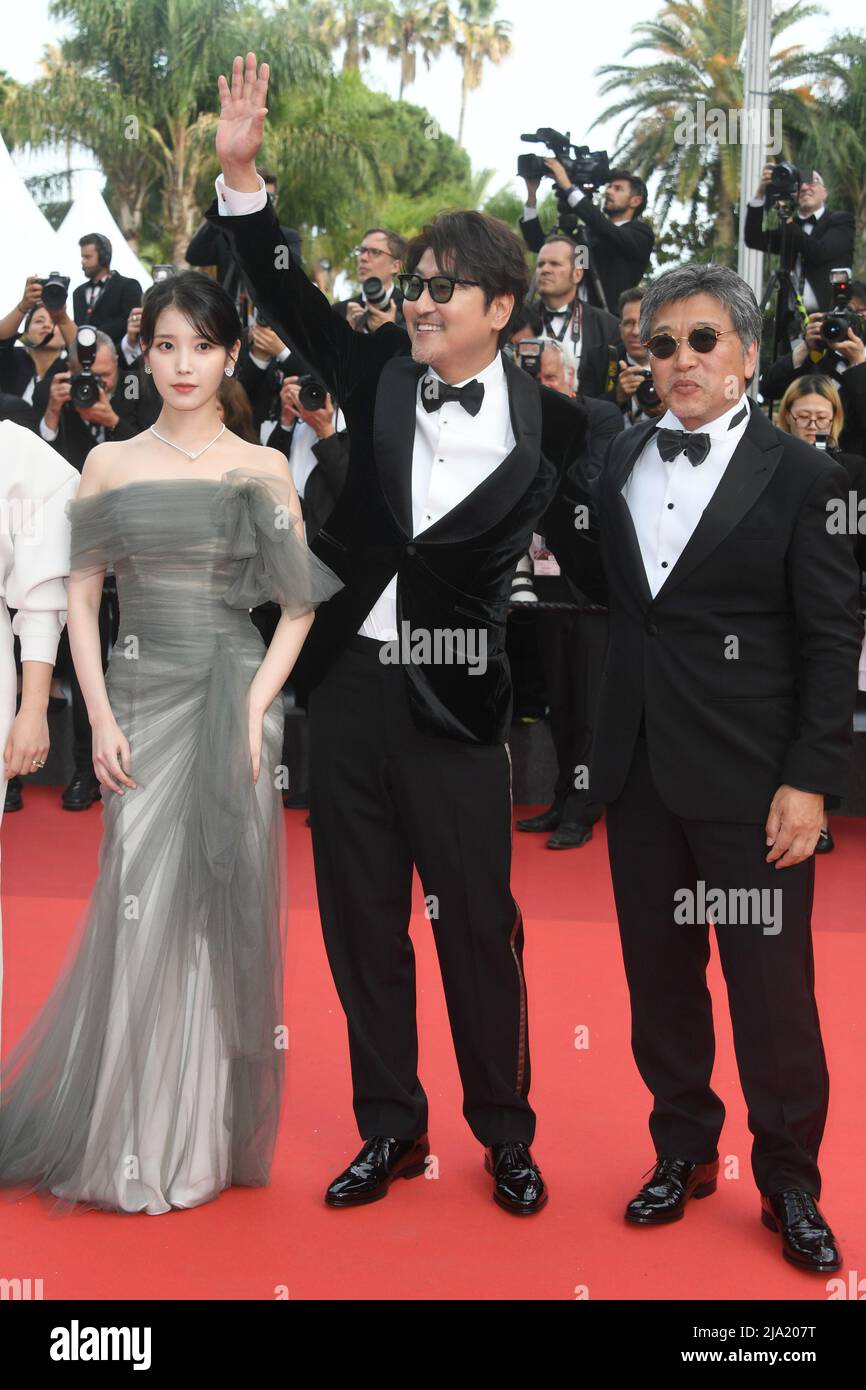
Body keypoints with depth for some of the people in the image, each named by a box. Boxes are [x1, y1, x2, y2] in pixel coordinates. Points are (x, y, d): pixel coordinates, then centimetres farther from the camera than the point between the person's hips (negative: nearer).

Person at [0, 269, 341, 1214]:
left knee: (223, 911, 3)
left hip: (232, 701, -1)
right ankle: (131, 1138, 15)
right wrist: (101, 719, -4)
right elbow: (81, 599, 6)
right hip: (139, 702, 1)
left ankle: (212, 1133, 18)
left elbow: (298, 608, 2)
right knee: (138, 911, 0)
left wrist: (255, 709, -10)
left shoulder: (264, 470, 4)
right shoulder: (110, 464, 7)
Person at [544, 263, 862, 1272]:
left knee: (772, 987, 4)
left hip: (749, 774, -4)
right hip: (639, 766, 5)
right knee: (659, 974, 15)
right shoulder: (622, 458, 9)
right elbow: (602, 581, 12)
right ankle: (683, 1153, 33)